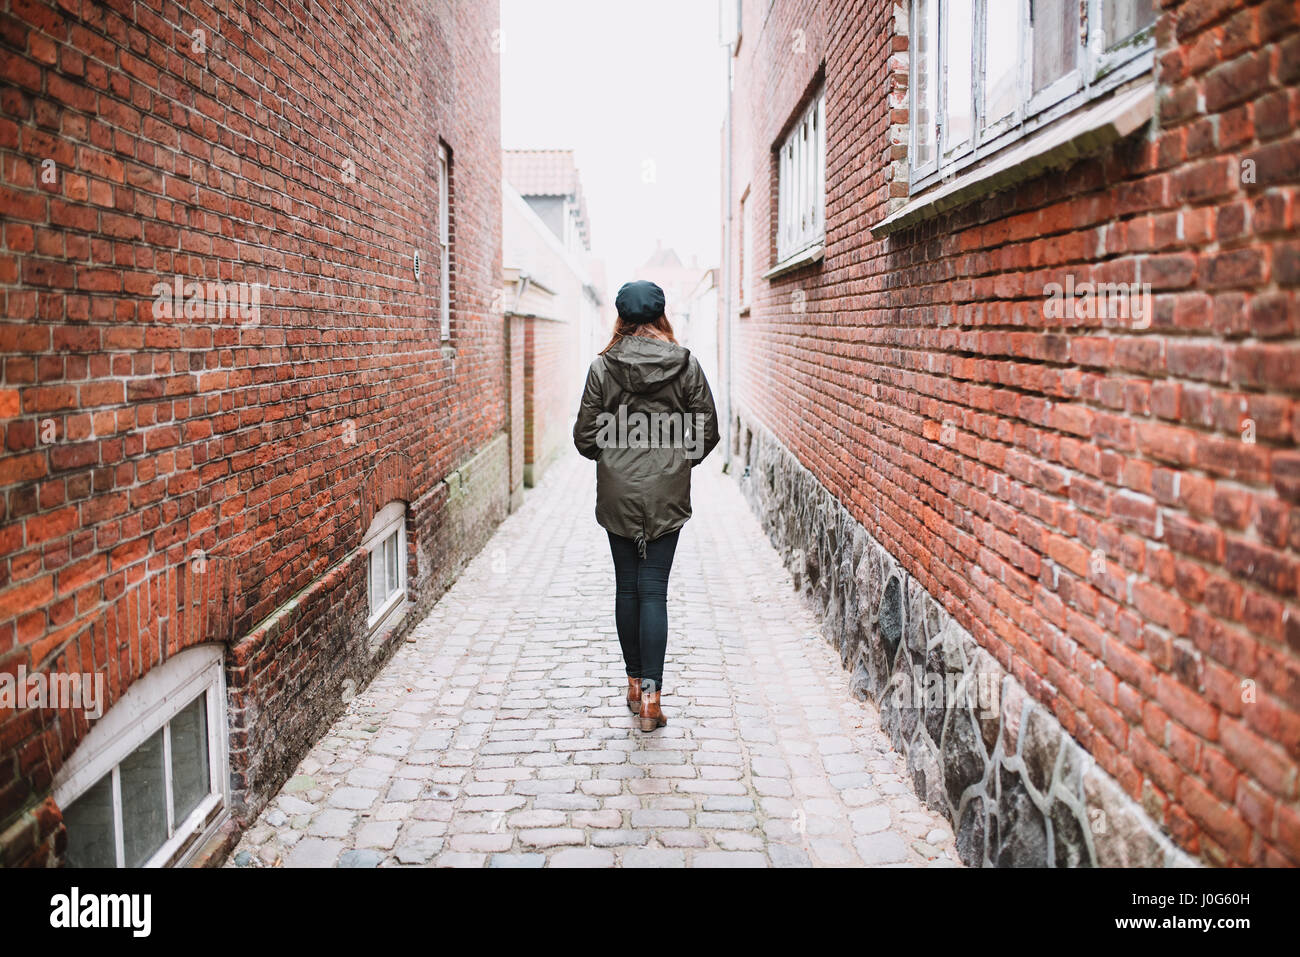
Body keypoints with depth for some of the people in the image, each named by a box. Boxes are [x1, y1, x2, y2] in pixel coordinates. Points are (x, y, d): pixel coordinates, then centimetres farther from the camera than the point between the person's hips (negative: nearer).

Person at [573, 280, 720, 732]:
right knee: (654, 591, 2)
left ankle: (635, 683, 24)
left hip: (617, 494, 0)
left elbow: (586, 436, -2)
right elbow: (707, 431, -1)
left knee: (627, 588, 13)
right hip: (667, 494, 0)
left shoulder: (602, 367, -5)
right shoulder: (685, 364, -3)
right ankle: (651, 694, -4)